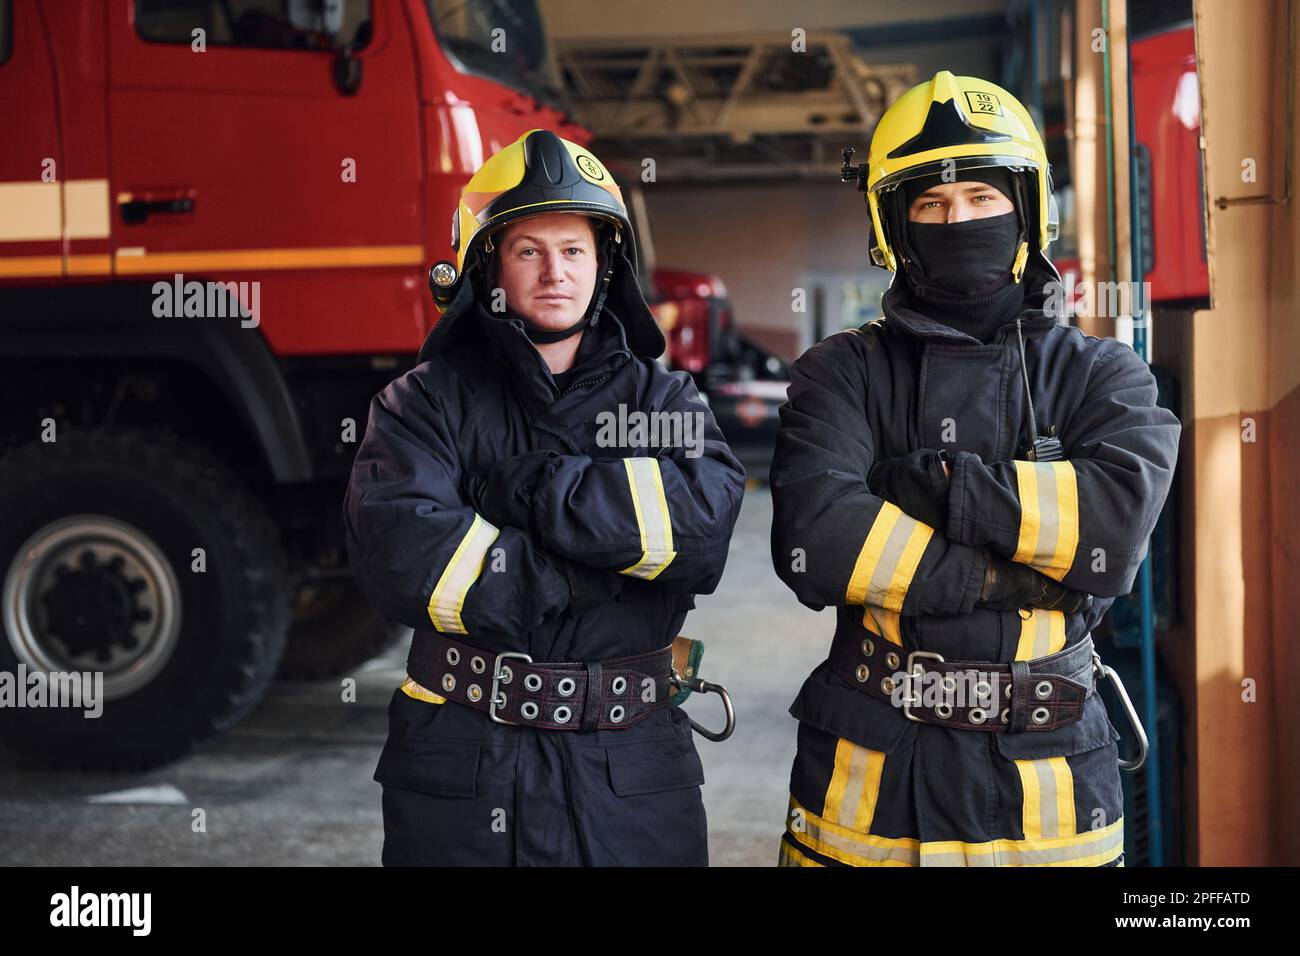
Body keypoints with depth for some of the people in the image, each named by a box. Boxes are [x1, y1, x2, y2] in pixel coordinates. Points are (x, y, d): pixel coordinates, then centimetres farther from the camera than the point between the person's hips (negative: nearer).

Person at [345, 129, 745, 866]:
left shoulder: (664, 399, 7)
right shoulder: (429, 401, 1)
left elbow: (706, 519, -14)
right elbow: (399, 555, -17)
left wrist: (529, 486, -16)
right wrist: (594, 572, -14)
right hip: (460, 769, -1)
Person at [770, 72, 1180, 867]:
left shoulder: (1102, 376, 6)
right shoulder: (845, 375, 3)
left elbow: (1120, 523, -14)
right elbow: (813, 541, -15)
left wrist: (939, 481, -14)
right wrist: (1010, 575, -15)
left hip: (1045, 783, 1)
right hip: (868, 775, 0)